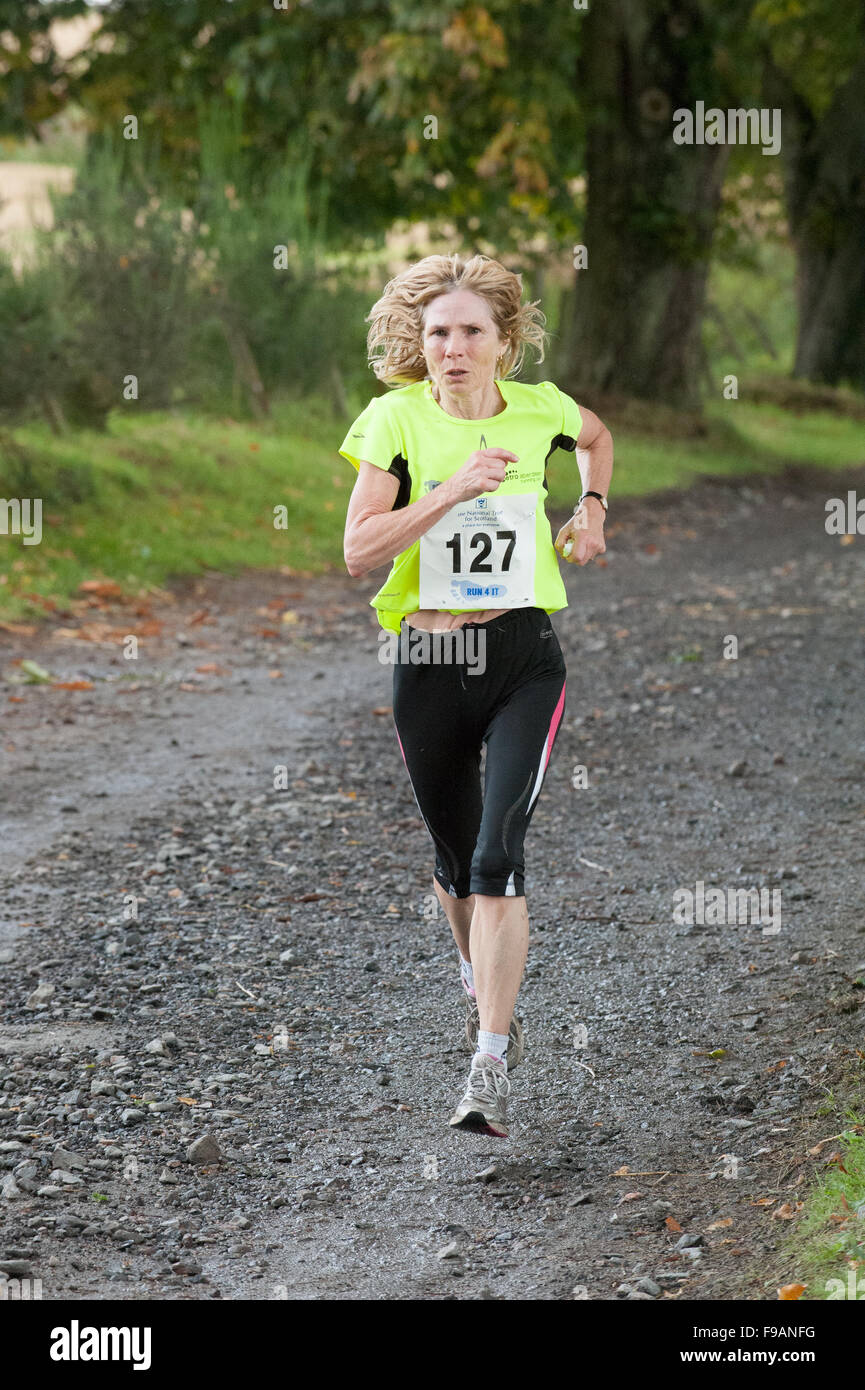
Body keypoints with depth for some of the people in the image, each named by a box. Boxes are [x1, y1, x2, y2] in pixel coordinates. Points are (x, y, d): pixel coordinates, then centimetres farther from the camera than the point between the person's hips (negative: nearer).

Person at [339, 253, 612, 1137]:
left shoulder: (539, 409, 1)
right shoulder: (398, 419, -6)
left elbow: (596, 436, 27)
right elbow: (359, 551, -16)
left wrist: (591, 513, 15)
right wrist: (451, 491, -23)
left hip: (524, 661, -1)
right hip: (427, 664, 1)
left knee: (497, 854, -15)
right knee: (454, 856, 16)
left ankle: (490, 1069, -17)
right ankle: (479, 981, 48)